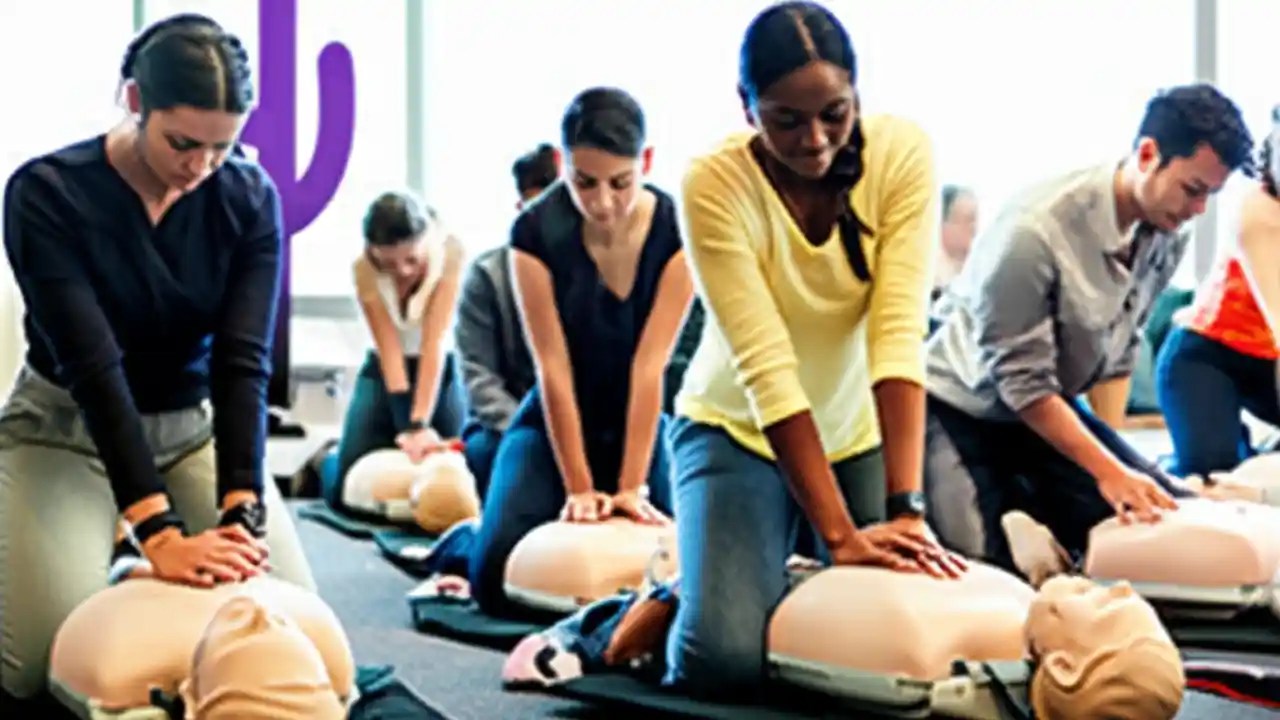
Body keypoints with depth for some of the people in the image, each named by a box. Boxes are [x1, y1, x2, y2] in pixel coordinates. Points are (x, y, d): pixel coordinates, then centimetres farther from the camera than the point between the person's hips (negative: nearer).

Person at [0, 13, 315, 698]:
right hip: (65, 430, -3)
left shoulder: (251, 198, -13)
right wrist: (159, 532, -41)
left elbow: (242, 360, -21)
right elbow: (93, 365, -32)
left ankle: (146, 586, 18)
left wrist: (241, 513, -35)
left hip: (194, 427, 3)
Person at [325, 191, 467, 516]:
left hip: (441, 371, 0)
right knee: (345, 495, -7)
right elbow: (390, 351, -25)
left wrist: (421, 422, -37)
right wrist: (408, 426, -34)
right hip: (384, 372, 0)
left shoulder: (451, 252, -25)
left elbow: (435, 343, -30)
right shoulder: (363, 269, -22)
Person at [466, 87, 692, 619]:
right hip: (554, 427, -1)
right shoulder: (536, 232, -18)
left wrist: (633, 486, -21)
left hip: (637, 426, 1)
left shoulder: (676, 230, -16)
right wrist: (579, 490, -18)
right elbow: (553, 366, -18)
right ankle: (465, 539, 18)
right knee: (497, 579, -18)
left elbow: (649, 365, -19)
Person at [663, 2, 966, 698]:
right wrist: (841, 534, -35)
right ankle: (668, 604, 14)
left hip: (862, 429, 3)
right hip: (739, 430, -3)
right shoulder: (714, 184, -24)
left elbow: (900, 334, -25)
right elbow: (766, 371, -30)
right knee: (725, 660, -22)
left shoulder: (902, 151, -18)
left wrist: (905, 508, -33)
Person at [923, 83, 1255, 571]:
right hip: (961, 413, -7)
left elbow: (1119, 350, 3)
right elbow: (1022, 384, -25)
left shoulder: (1167, 237, -9)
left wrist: (1114, 459, 1)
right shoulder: (1036, 230, -30)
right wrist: (1107, 471, -25)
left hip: (1049, 407, 7)